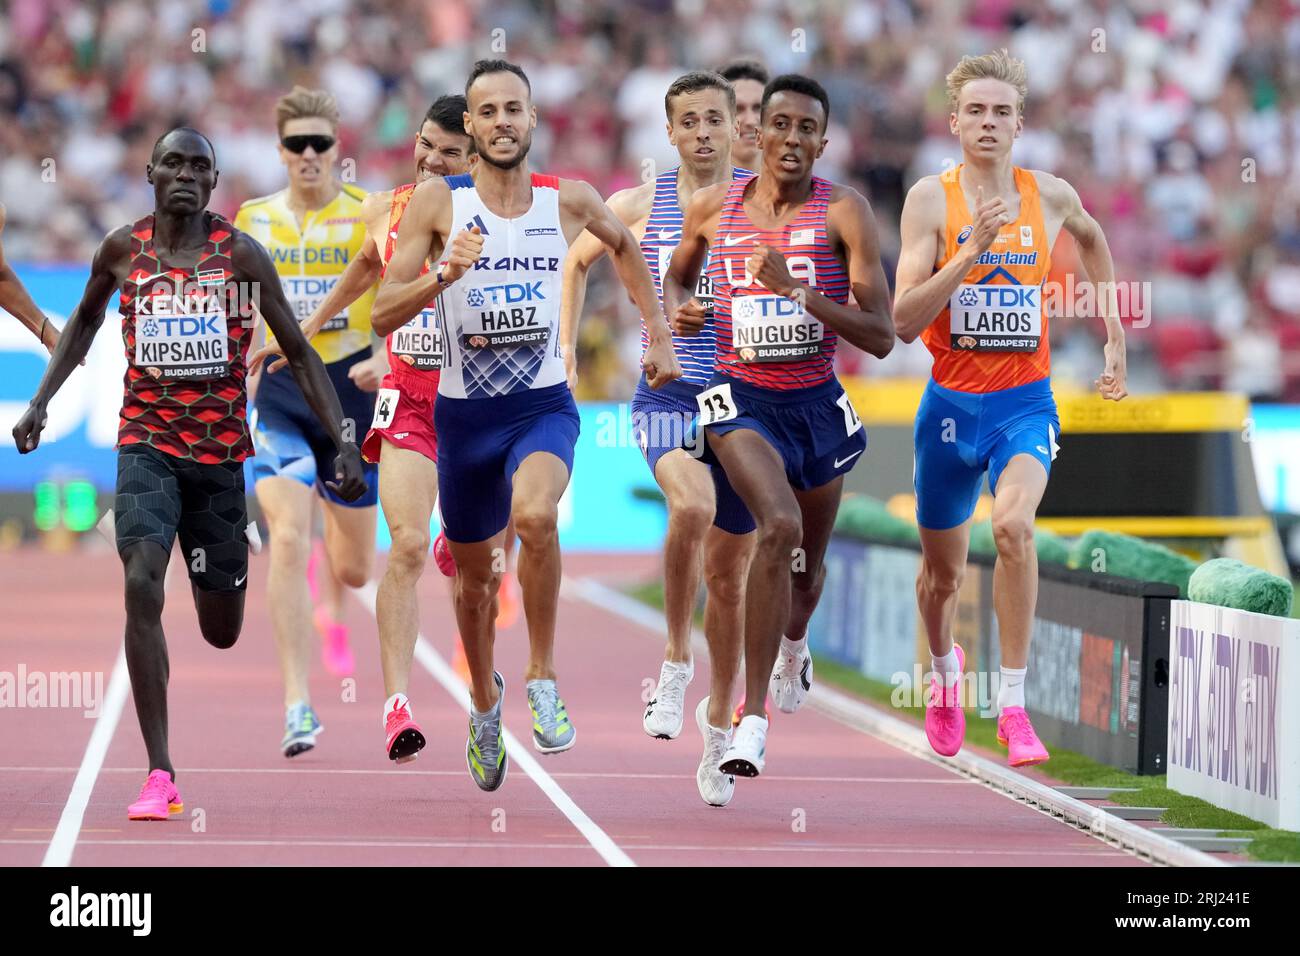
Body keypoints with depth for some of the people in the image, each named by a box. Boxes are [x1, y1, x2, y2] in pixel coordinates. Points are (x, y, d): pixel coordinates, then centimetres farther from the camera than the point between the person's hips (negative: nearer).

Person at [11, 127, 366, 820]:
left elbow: (300, 355, -1)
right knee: (142, 588, -23)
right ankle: (159, 775, -20)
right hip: (146, 444, 0)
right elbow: (84, 322, 21)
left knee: (221, 632, 10)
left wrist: (344, 444, -9)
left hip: (219, 450, 0)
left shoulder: (241, 254, -5)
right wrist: (41, 402, 13)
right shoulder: (122, 250, 0)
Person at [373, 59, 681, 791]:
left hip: (544, 406, -1)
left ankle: (544, 676, -15)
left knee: (534, 515, -33)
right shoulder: (438, 202, -7)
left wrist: (660, 335, 19)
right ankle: (485, 702, 43)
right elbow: (384, 315, -10)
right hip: (465, 411, 1)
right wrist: (443, 277, -27)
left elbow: (624, 244, 21)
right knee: (475, 574, 15)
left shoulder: (569, 201, -3)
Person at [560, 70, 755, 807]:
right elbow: (577, 263, 21)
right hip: (669, 395, -1)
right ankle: (677, 659, -15)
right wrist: (567, 351, 15)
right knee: (693, 506, -33)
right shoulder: (639, 207, 3)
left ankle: (719, 726, 24)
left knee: (730, 572, 8)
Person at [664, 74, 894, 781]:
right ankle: (754, 718, -27)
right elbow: (677, 274, 22)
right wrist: (676, 311, -2)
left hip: (817, 405, 2)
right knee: (780, 526, -29)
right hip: (740, 398, -2)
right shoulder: (713, 207, -1)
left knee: (806, 566, 20)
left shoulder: (844, 212, -9)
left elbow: (880, 337, -14)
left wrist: (794, 287, -24)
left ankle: (792, 644, 60)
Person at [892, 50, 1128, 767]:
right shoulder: (930, 200, -9)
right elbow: (904, 321, -16)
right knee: (943, 570, 14)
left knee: (1013, 525, -28)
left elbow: (1091, 238, 24)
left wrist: (1115, 337, 24)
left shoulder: (1051, 197, -1)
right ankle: (945, 668, 49)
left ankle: (1013, 705, -20)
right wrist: (972, 250, -25)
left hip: (1025, 403, 0)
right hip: (951, 403, 0)